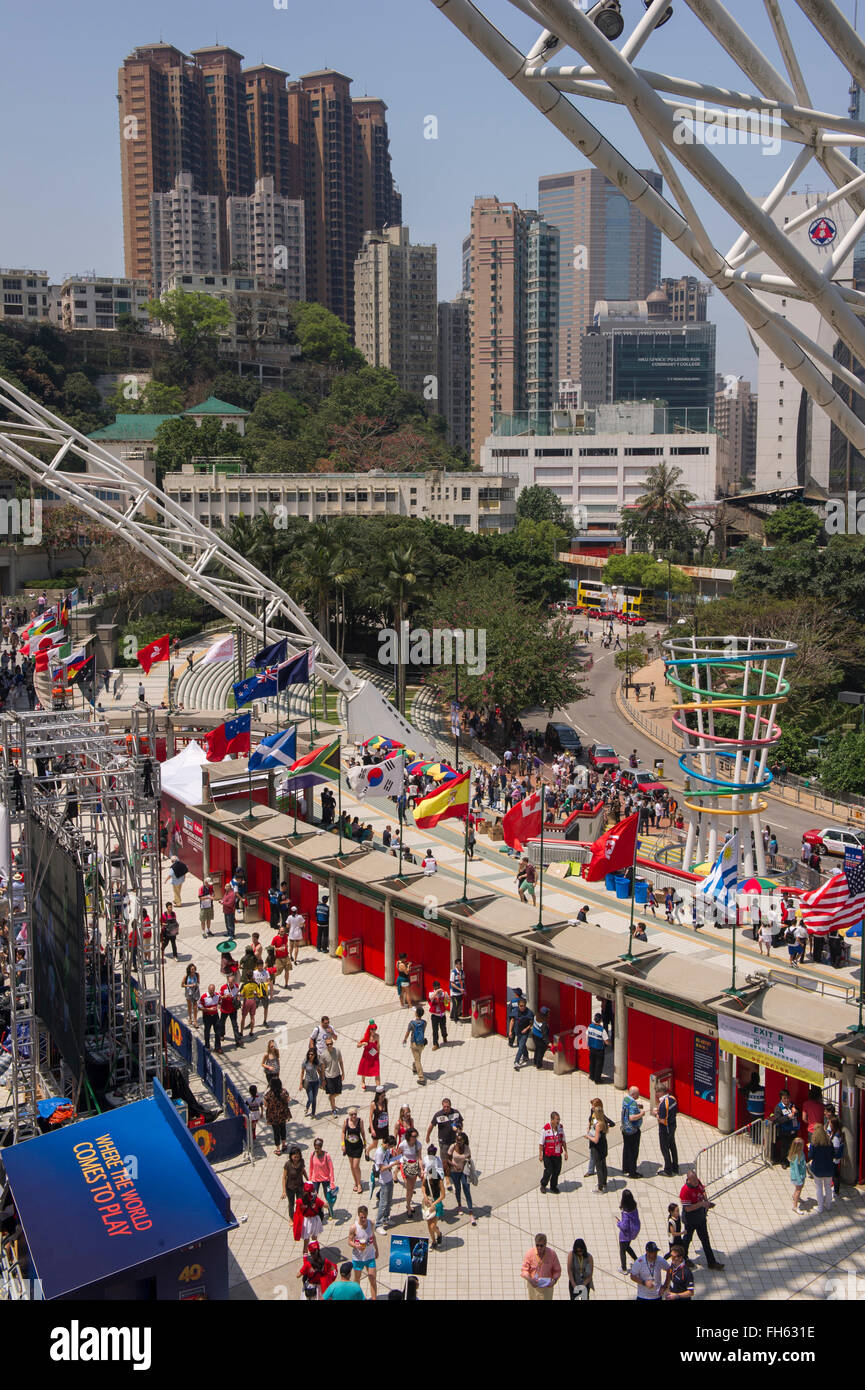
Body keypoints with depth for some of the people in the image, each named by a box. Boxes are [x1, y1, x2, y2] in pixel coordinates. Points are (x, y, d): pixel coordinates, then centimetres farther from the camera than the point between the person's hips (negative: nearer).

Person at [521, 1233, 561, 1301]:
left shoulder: (552, 1254, -8)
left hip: (547, 1286, 0)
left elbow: (557, 1271, 3)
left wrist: (554, 1280, -17)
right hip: (533, 1285, 0)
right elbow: (524, 1270, -3)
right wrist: (530, 1279, -22)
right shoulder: (530, 1253, -10)